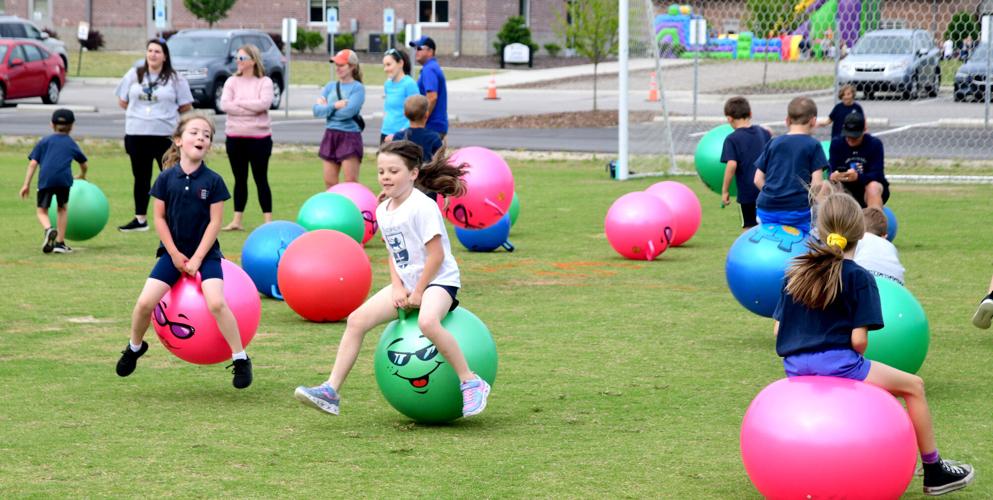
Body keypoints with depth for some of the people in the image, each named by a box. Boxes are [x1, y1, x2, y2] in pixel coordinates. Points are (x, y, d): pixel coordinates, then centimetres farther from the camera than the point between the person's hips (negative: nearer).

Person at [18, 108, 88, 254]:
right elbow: (83, 164, 41)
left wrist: (26, 184, 10)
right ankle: (60, 242, 19)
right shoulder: (71, 144, 26)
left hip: (45, 179, -1)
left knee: (42, 211, 9)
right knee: (62, 209, 21)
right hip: (64, 179, 1)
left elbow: (33, 163, 11)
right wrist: (82, 175, 63)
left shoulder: (44, 142, 23)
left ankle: (48, 229, -22)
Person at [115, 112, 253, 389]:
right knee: (145, 302, -9)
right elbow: (159, 218, 1)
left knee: (216, 302, -23)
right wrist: (175, 254, -5)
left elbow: (215, 222, -7)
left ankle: (240, 359, -10)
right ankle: (135, 346, 21)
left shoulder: (213, 181, -6)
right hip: (173, 252, 2)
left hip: (205, 252, -2)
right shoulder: (166, 178, -3)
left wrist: (197, 259, -11)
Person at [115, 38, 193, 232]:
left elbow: (186, 107, 0)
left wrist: (165, 113, 0)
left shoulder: (175, 79, 0)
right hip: (136, 134, 3)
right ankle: (140, 219, 19)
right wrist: (140, 111, 6)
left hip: (165, 135, -3)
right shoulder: (134, 75, 8)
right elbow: (122, 101, 12)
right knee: (141, 178, 11)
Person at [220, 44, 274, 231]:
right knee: (240, 179, 8)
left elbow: (264, 103, -18)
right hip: (235, 137, 3)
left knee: (261, 179, 1)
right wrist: (252, 108, -14)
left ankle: (268, 220, 4)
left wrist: (238, 102, -11)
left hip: (259, 137, -3)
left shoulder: (264, 82, -1)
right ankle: (237, 220, 11)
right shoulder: (232, 81, 6)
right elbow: (224, 105, -8)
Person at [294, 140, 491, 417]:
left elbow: (436, 255, -18)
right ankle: (331, 390, -4)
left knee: (427, 321, -38)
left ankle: (471, 383, -26)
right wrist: (398, 288, -2)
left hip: (438, 280, -8)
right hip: (406, 283, 8)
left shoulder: (423, 207, -16)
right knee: (357, 319, -7)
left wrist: (418, 293, -15)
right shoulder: (383, 211, 8)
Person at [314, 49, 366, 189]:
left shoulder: (358, 88, -5)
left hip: (350, 136, -6)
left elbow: (348, 111, -18)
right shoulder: (330, 86, 12)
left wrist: (326, 108, -5)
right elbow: (317, 110, 2)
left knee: (351, 182, -7)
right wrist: (334, 105, -13)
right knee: (329, 183, 7)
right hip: (330, 136, 6)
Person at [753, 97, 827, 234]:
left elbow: (758, 179, 11)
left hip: (766, 209, 4)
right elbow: (816, 184, -3)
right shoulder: (813, 145, 2)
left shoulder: (773, 143, 13)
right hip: (798, 210, -4)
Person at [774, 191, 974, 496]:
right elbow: (859, 340, -12)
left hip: (795, 367, 7)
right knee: (913, 386, 12)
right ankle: (934, 472, 16)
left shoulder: (795, 272, 10)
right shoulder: (858, 277, -7)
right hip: (836, 363, -7)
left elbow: (778, 330, 8)